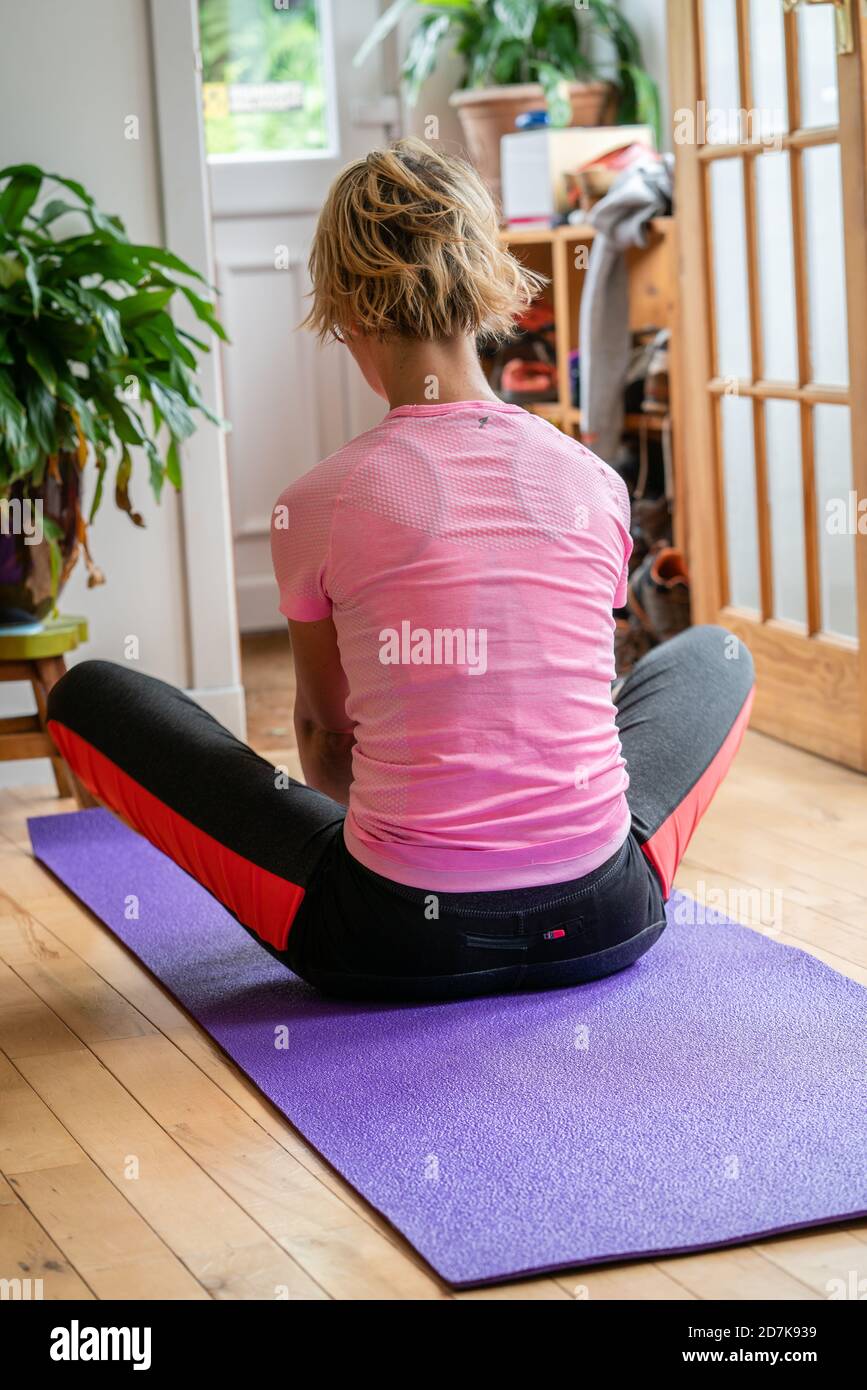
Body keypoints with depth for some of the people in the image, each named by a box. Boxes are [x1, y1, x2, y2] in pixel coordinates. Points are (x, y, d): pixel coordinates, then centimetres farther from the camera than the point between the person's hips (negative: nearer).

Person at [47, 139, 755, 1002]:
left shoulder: (317, 509, -9)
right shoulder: (596, 485, 0)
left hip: (396, 945, -3)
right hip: (600, 928, 4)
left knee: (89, 696, 12)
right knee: (714, 656, 32)